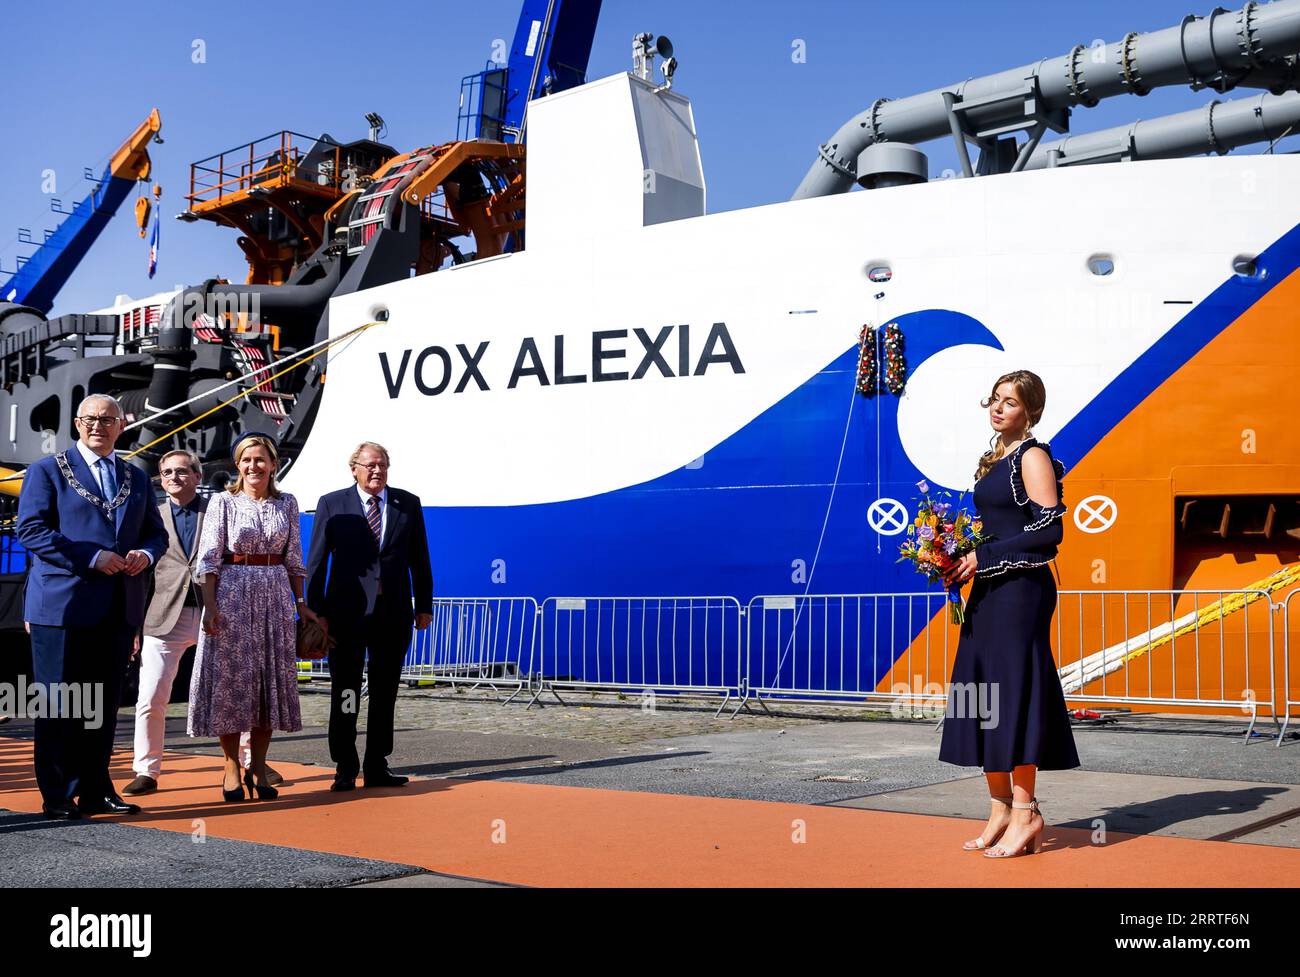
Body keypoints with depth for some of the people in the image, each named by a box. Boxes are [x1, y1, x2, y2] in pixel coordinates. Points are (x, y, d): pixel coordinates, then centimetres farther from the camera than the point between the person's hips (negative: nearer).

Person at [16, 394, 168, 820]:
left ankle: (96, 791, 18)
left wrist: (145, 554, -4)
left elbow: (156, 532, 20)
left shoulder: (137, 479, 17)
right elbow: (31, 529, -8)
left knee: (104, 704, 10)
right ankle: (58, 796, 7)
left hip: (118, 608, 5)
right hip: (63, 605, -5)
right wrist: (92, 557, -16)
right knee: (59, 705, -1)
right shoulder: (47, 471, 3)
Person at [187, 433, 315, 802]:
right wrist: (209, 604, -12)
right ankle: (232, 768, 8)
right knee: (230, 678, -1)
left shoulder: (287, 504, 8)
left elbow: (293, 559, 11)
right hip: (232, 593, -3)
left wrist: (301, 603, 7)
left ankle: (258, 768, 12)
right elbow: (209, 557, -4)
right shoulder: (223, 502, 0)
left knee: (271, 680, 3)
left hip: (274, 596, 3)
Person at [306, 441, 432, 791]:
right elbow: (315, 562, 0)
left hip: (393, 614, 2)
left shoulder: (408, 504, 7)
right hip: (347, 614, -2)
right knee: (345, 693, 3)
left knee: (385, 693, 9)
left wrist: (424, 605, 4)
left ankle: (377, 768, 18)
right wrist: (316, 612, -6)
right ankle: (345, 769, 12)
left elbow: (419, 559, 9)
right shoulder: (332, 504, 1)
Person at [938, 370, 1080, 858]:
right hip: (989, 589, 8)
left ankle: (1025, 813, -1)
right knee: (985, 700, 6)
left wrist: (984, 557, -14)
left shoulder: (1032, 456, -8)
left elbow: (1050, 530, -16)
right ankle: (1002, 809, 12)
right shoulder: (995, 457, 16)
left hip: (1021, 589, -8)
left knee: (1012, 694, -7)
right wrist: (965, 563, 6)